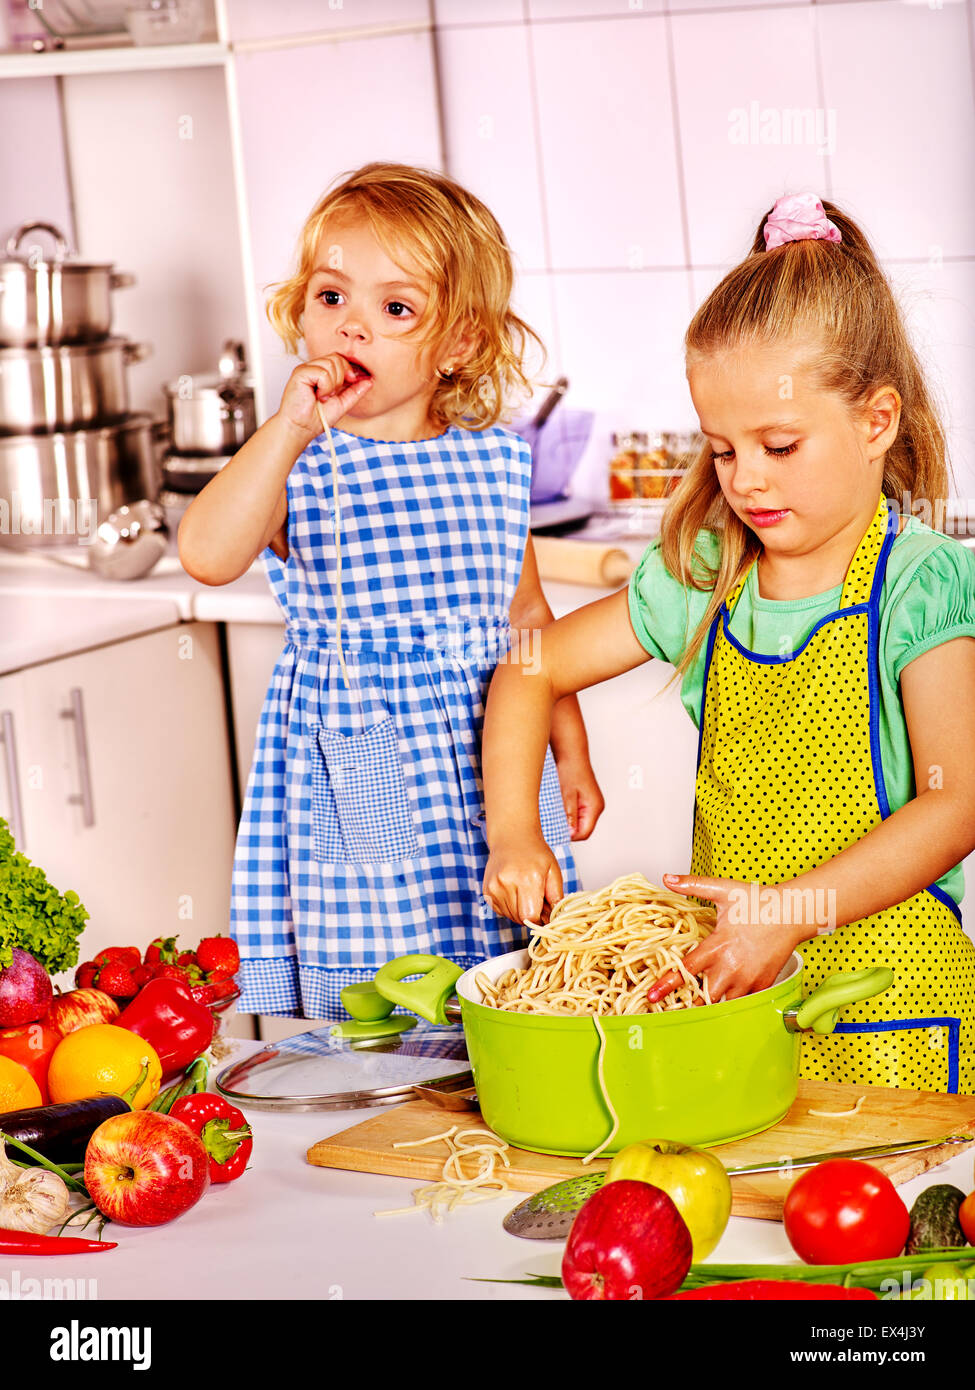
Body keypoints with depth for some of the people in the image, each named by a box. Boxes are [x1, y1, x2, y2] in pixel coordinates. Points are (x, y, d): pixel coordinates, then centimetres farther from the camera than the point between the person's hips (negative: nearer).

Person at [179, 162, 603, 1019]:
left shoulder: (493, 462, 5)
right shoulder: (293, 465, -6)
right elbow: (208, 556, -27)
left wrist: (572, 753, 19)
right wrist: (293, 429, -29)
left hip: (490, 781, 3)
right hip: (357, 800, -3)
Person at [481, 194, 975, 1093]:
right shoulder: (702, 579, 7)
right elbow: (532, 671, 15)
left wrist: (794, 911, -25)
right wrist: (513, 832, 0)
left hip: (884, 1000, -4)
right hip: (726, 983, 4)